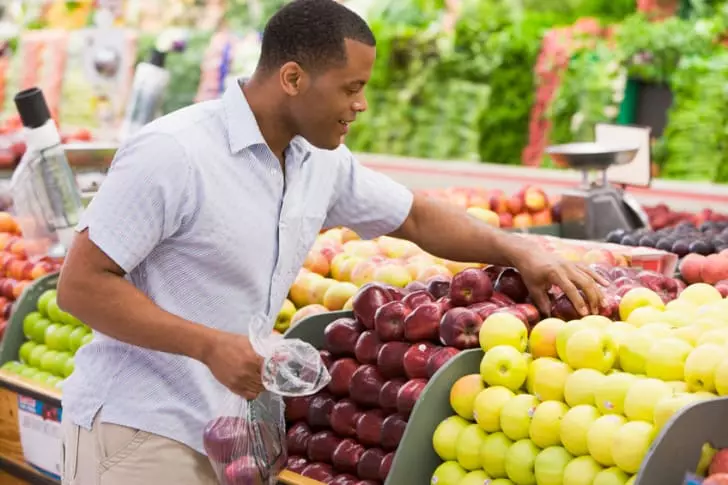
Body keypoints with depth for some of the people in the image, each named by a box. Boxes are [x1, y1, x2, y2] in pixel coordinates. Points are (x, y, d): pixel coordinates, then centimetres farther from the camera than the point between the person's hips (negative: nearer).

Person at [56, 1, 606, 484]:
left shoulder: (323, 163, 4)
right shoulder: (173, 153, -19)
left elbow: (417, 217, 20)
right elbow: (81, 285, -18)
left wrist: (519, 251, 6)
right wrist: (211, 345, -25)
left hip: (220, 431, 7)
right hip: (137, 431, -7)